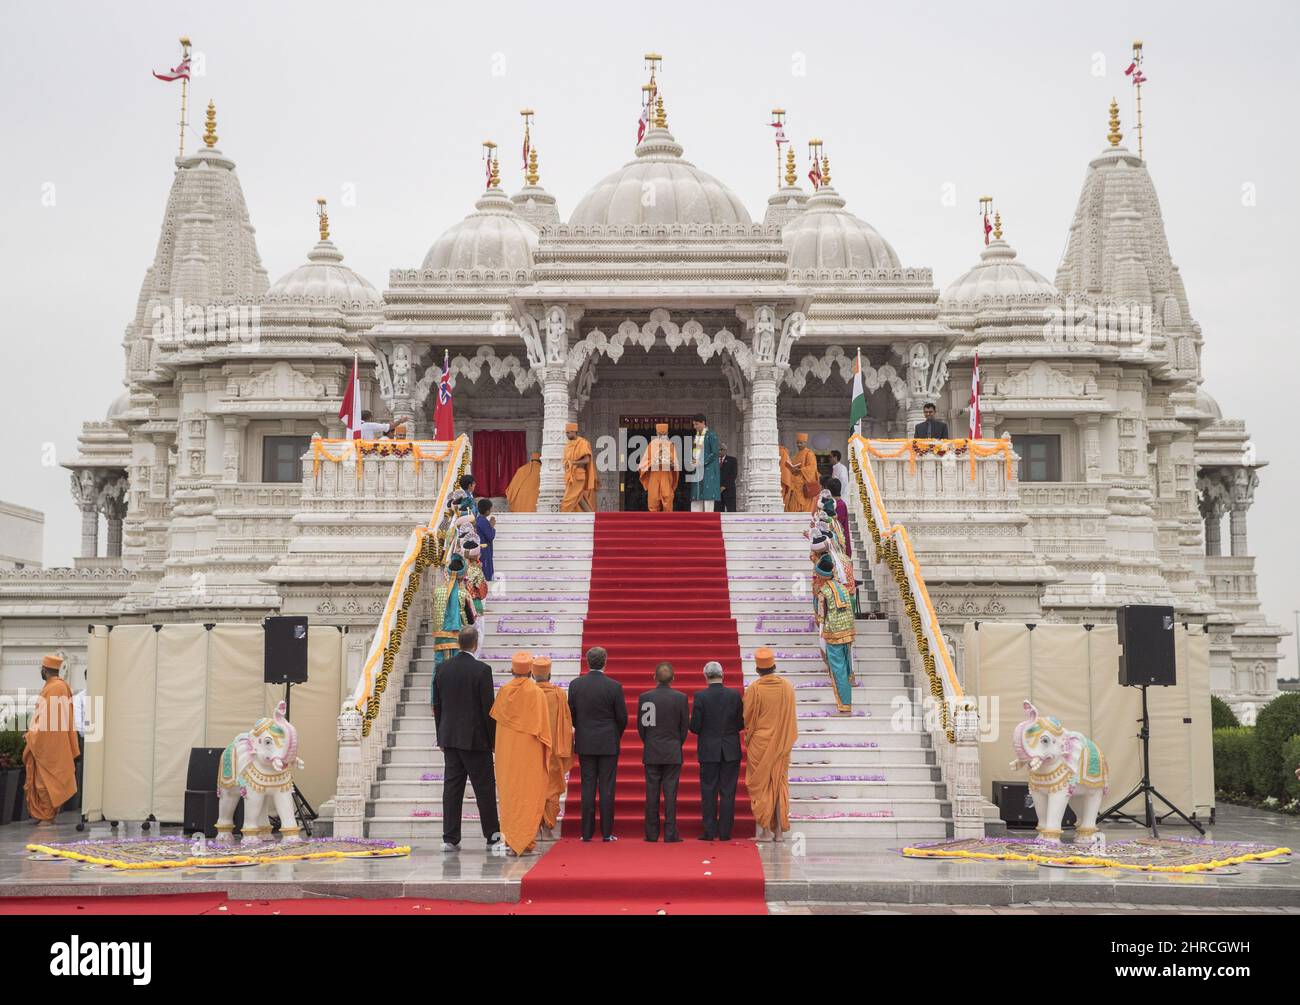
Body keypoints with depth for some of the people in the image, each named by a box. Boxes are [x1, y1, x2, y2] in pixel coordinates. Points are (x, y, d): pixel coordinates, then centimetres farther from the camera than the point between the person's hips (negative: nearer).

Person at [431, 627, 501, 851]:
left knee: (452, 787, 5)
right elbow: (488, 708, -11)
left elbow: (437, 705, 8)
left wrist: (442, 736, 16)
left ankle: (450, 838, 4)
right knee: (484, 786, 6)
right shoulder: (482, 670, -12)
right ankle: (492, 833, 14)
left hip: (450, 738, 5)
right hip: (475, 738, -4)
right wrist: (492, 739, -2)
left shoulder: (442, 669, 3)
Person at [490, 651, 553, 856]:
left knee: (509, 793, 10)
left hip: (507, 750, 3)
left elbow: (495, 717, 7)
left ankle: (510, 840, 10)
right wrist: (546, 752, 0)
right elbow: (542, 726, -8)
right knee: (529, 794, 3)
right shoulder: (536, 693, -10)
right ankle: (526, 842, 1)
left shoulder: (504, 692, -2)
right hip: (530, 751, -3)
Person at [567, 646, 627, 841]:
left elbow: (571, 714, 3)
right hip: (608, 744, -2)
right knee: (607, 788, 2)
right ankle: (607, 832, 3)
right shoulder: (614, 686, -9)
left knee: (587, 787, 5)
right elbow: (622, 717, -3)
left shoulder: (576, 685, -3)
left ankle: (587, 833, 6)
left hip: (584, 744, 2)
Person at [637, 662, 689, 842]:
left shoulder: (644, 697, -4)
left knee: (652, 793, 4)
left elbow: (640, 725, 2)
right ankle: (670, 834, -2)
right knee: (670, 792, 0)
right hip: (673, 753, -1)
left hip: (651, 753, 1)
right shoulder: (681, 698, -4)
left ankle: (652, 834, 6)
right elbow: (685, 726, 1)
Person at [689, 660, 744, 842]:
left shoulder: (700, 696, -9)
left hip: (708, 751, -1)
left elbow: (694, 726, -9)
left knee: (708, 792, 6)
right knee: (728, 792, 6)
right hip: (731, 751, 1)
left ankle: (709, 832, 5)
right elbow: (742, 723, 0)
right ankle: (725, 832, 7)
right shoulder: (735, 695, -4)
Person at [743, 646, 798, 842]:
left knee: (761, 785, 6)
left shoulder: (754, 689, -14)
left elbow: (747, 718, -6)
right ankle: (779, 830, 9)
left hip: (759, 744, -3)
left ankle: (766, 829, 3)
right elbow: (791, 718, 7)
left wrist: (747, 737, 12)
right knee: (780, 784, 10)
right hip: (782, 744, 3)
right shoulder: (788, 687, -3)